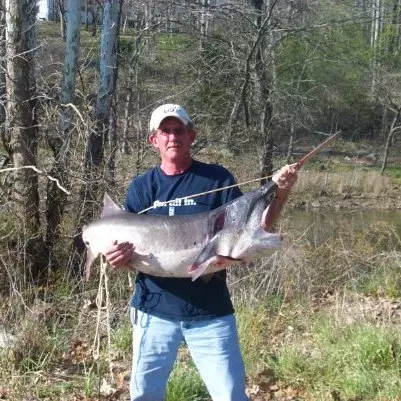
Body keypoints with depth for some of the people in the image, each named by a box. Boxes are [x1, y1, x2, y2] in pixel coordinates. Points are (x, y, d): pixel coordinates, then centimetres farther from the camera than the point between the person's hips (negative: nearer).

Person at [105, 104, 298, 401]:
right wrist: (119, 258, -17)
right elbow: (127, 246, 6)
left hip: (210, 310, -2)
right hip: (155, 309, 2)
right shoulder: (142, 187, 4)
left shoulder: (218, 179, -2)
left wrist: (280, 194, -19)